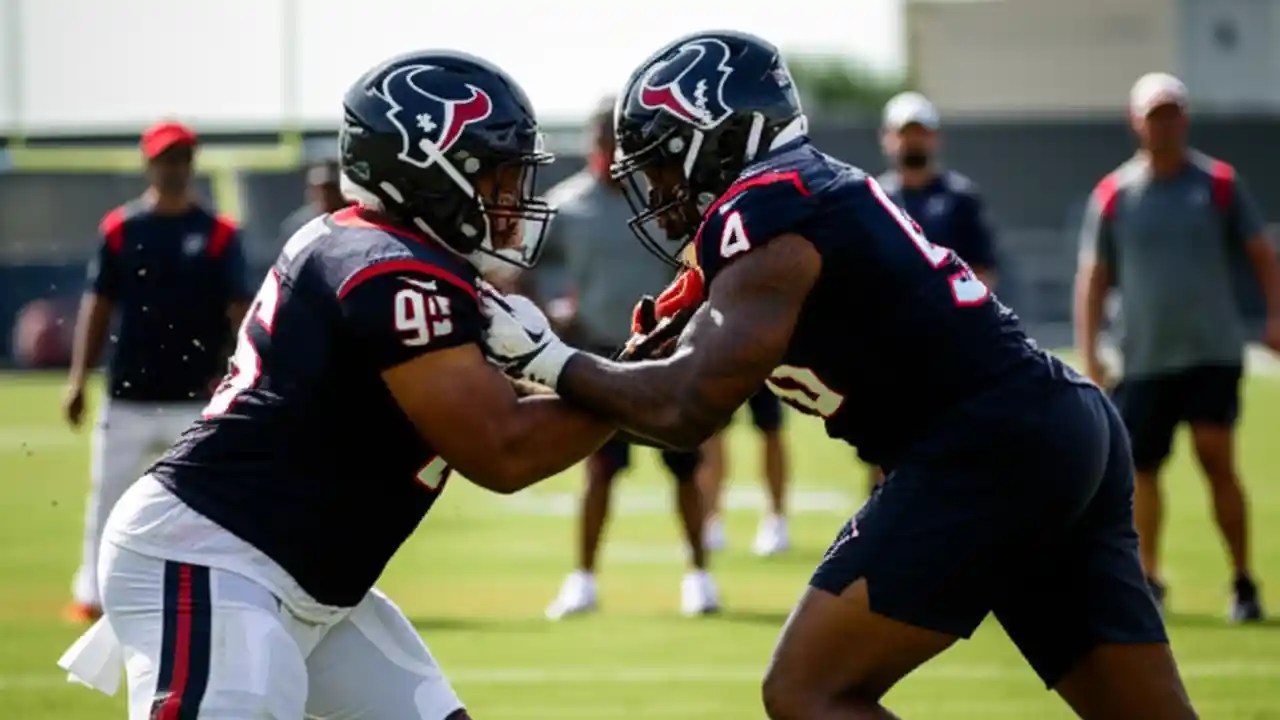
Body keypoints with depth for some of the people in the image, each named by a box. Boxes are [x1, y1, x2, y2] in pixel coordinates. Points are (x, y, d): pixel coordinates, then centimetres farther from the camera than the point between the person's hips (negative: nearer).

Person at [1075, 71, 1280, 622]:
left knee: (1216, 457, -13)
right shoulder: (1114, 195, 4)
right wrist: (1087, 354, 1)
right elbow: (1093, 277, 8)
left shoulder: (1218, 184, 3)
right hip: (1144, 359, 2)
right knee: (1141, 468, 5)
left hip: (1213, 352, -2)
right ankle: (1147, 581, 21)